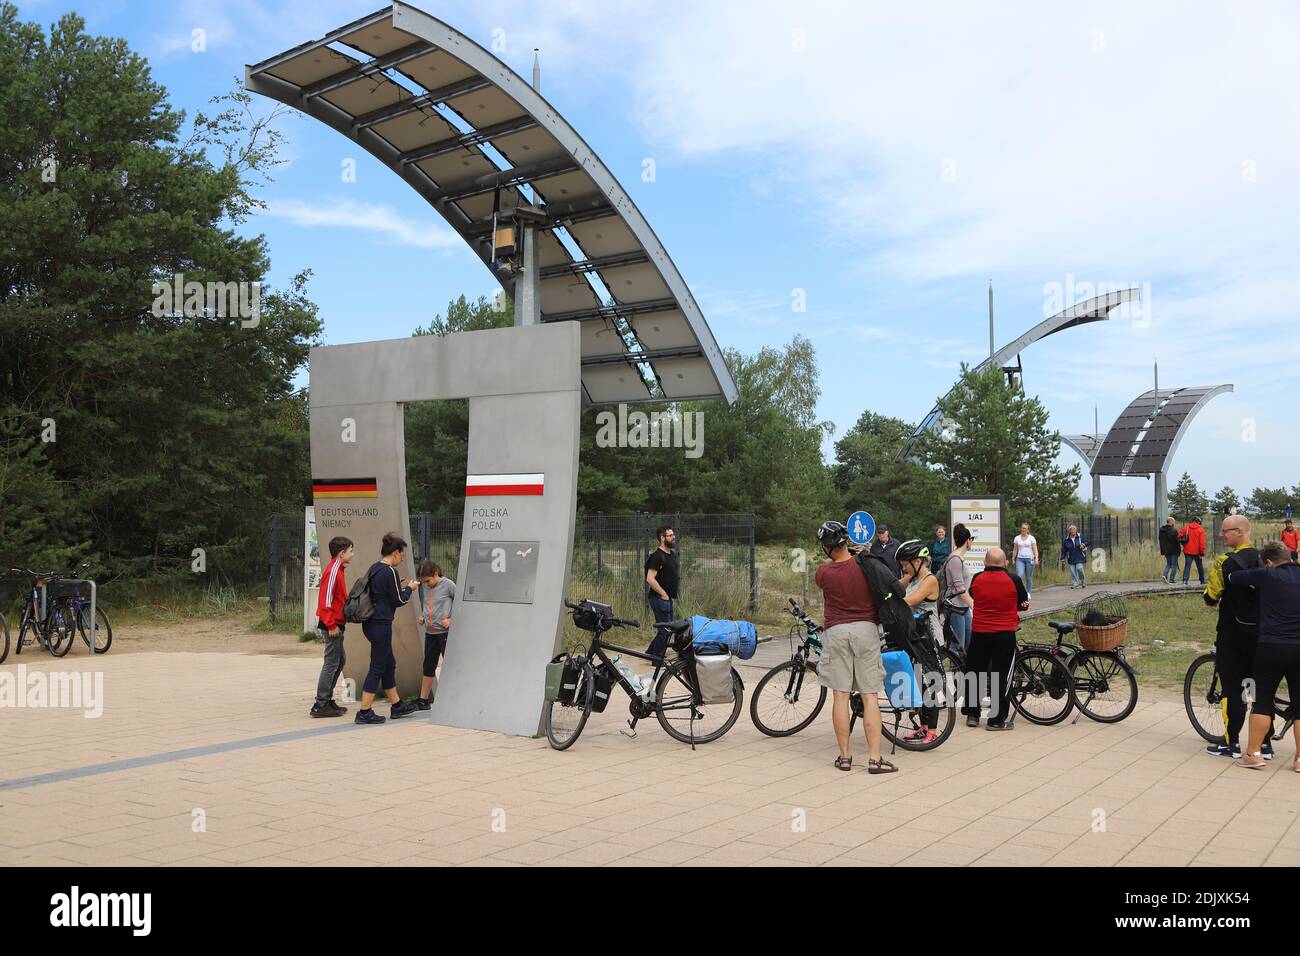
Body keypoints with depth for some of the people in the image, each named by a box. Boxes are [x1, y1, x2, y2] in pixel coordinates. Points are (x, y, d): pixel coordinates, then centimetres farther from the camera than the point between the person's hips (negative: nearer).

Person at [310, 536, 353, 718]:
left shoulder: (338, 569, 14)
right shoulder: (333, 571, -17)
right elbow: (326, 600, -22)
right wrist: (331, 625, -21)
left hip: (336, 623, 10)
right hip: (332, 624, -10)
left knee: (340, 660, 17)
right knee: (332, 663, -6)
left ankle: (327, 699, 23)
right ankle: (320, 705, -2)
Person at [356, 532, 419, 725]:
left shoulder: (374, 568, 11)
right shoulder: (389, 572, -16)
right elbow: (398, 600, -11)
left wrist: (400, 585, 17)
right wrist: (409, 588, 5)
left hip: (370, 623, 10)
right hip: (381, 625, -10)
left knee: (389, 664, 18)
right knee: (377, 667, -2)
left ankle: (396, 706, 29)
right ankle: (364, 712, 1)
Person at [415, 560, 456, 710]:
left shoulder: (448, 585, -10)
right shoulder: (426, 587, 8)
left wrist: (451, 620, -16)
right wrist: (422, 616, 6)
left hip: (445, 632, -7)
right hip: (430, 632, 7)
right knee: (428, 667, 13)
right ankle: (423, 700, 22)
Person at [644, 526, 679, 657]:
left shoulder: (672, 553, 12)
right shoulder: (657, 556, -17)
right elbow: (650, 579, -23)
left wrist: (673, 594, 15)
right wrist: (663, 594, -18)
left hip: (668, 598, 9)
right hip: (659, 598, -9)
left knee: (668, 629, 14)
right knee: (665, 630, -6)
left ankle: (650, 654, 24)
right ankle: (657, 659, 4)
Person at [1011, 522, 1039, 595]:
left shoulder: (1031, 538, 1)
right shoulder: (1017, 538, 8)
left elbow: (1035, 549, -3)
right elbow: (1015, 549, 13)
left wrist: (1036, 558, -15)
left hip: (1029, 559, -1)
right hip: (1020, 559, 1)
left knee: (1029, 577, 3)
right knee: (1019, 575, -18)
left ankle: (1028, 593, 16)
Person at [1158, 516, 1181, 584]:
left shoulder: (1161, 530, 5)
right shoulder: (1174, 530, -17)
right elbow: (1177, 540, -15)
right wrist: (1180, 549, -2)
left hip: (1166, 550, 6)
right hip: (1174, 550, -6)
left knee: (1168, 563, 18)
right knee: (1174, 565, 4)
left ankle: (1164, 575, -3)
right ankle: (1172, 579, 4)